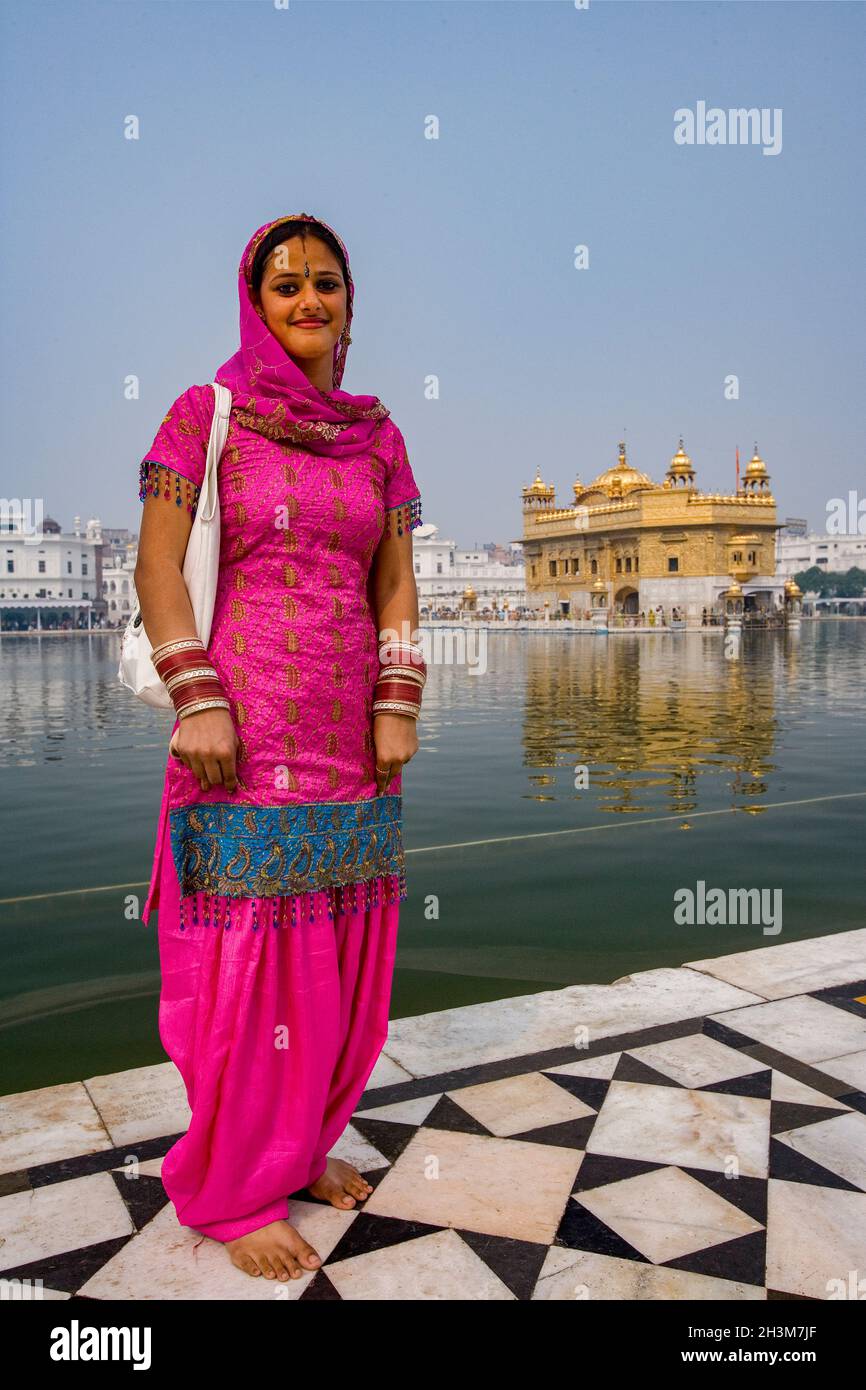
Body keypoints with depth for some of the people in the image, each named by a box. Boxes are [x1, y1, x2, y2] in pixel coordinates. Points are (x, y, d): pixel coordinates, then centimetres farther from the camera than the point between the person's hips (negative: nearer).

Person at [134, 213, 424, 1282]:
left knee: (340, 952, 11)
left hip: (352, 727, 5)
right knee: (247, 951, 1)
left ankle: (304, 1141, 33)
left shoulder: (376, 430, 13)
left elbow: (395, 579, 10)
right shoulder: (205, 412, 1)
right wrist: (196, 700, -15)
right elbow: (158, 564, -5)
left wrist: (398, 703, 0)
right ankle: (234, 1191, 20)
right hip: (247, 720, -4)